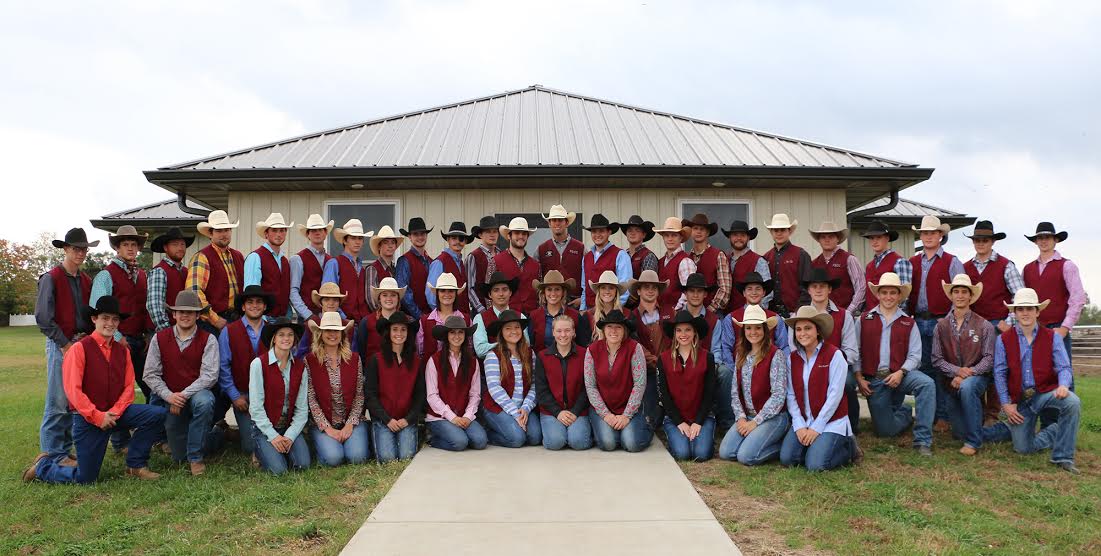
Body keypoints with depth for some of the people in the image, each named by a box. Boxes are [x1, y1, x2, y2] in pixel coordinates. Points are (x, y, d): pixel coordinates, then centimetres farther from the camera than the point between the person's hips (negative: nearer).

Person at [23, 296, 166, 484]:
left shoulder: (122, 350, 7)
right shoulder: (79, 348, -9)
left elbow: (128, 387, 4)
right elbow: (73, 390, -14)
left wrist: (114, 412, -13)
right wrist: (97, 417, -18)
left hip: (115, 414, 5)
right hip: (87, 418, -5)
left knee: (157, 414, -20)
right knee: (85, 478, -4)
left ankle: (135, 465, -3)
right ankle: (43, 465, 25)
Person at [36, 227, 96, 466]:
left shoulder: (86, 280, 14)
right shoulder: (51, 278, -6)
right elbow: (43, 318, -10)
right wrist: (65, 344, -12)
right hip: (60, 345, -6)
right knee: (58, 401, -5)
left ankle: (65, 449, 20)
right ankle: (54, 454, 2)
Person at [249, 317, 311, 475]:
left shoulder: (300, 366, 2)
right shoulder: (259, 363, -11)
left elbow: (302, 408, 1)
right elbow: (256, 406, -12)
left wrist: (290, 436, -11)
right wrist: (273, 436, -15)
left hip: (290, 426, 3)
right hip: (264, 426, -3)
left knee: (302, 464, -18)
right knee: (278, 469, -20)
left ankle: (283, 448, 15)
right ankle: (261, 450, 13)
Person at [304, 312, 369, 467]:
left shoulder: (354, 359, 4)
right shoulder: (309, 361, -2)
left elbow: (359, 395, 3)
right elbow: (310, 398, -6)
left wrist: (350, 424, -9)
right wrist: (327, 428, -12)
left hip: (351, 420, 1)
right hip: (322, 423, -1)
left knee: (357, 457, -21)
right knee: (333, 458, -24)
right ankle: (324, 443, 9)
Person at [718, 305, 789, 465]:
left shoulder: (776, 355, -10)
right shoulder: (741, 356, 10)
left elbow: (779, 395, -14)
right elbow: (735, 392, 9)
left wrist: (755, 422, -14)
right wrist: (741, 417, -6)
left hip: (773, 416, -6)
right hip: (747, 416, 6)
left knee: (746, 456, -22)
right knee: (725, 452, -12)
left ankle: (782, 445, 3)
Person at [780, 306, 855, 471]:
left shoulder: (834, 355, -9)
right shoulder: (792, 358, 6)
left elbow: (835, 394, -13)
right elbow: (791, 395, 2)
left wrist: (816, 427, -14)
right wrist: (799, 426, -10)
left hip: (830, 421, -4)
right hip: (802, 421, 4)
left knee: (815, 465, -19)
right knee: (786, 459, -14)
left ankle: (847, 446, 9)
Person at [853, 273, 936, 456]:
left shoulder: (908, 323, 8)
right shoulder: (864, 320, 8)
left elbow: (915, 355, 0)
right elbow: (855, 351, 4)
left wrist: (901, 372, -16)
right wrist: (859, 378, -5)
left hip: (899, 375, 0)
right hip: (873, 379, 0)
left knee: (927, 383, -33)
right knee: (886, 431, -2)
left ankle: (922, 440, -24)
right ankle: (905, 412, 35)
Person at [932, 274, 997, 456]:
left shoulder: (984, 326, -2)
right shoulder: (941, 326, 3)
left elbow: (989, 358, -7)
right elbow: (937, 359, -1)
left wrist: (969, 373, -21)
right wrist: (957, 371, -17)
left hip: (977, 377, -3)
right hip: (953, 382, 3)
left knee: (966, 387, -39)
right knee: (959, 433, -3)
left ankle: (973, 441, -27)